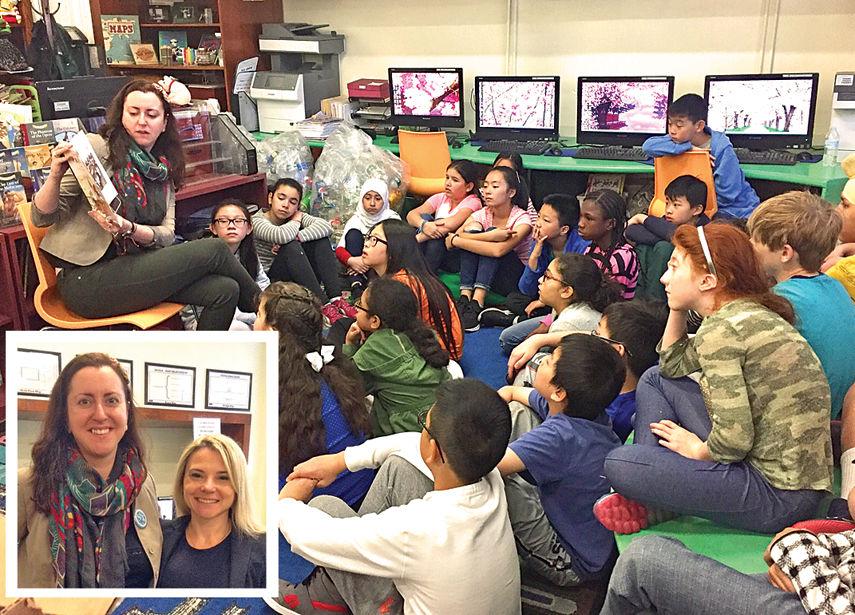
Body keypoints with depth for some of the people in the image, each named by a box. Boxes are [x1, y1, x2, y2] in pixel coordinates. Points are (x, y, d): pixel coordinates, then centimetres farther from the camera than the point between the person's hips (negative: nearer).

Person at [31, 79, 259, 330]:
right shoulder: (97, 148, -5)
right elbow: (42, 217, -5)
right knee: (214, 250, -14)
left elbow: (167, 234, 3)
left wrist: (129, 229, -18)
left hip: (135, 267, 6)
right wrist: (56, 175, -26)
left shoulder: (163, 169, 14)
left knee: (224, 290, -15)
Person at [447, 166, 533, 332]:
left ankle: (476, 304, -35)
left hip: (517, 279, -4)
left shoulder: (522, 219, -14)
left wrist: (455, 240, -27)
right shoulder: (482, 214, -1)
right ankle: (465, 299, -29)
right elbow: (454, 237, -22)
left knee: (492, 236, -27)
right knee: (472, 231, -19)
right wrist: (492, 236, -34)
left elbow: (498, 250, -33)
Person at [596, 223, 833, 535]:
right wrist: (678, 306, 11)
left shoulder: (720, 329, -21)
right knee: (655, 378, 15)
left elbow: (735, 440, -26)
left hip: (779, 494, -10)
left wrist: (697, 449, -6)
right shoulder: (749, 313, 8)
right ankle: (645, 501, 11)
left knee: (618, 464, -18)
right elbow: (672, 366, 20)